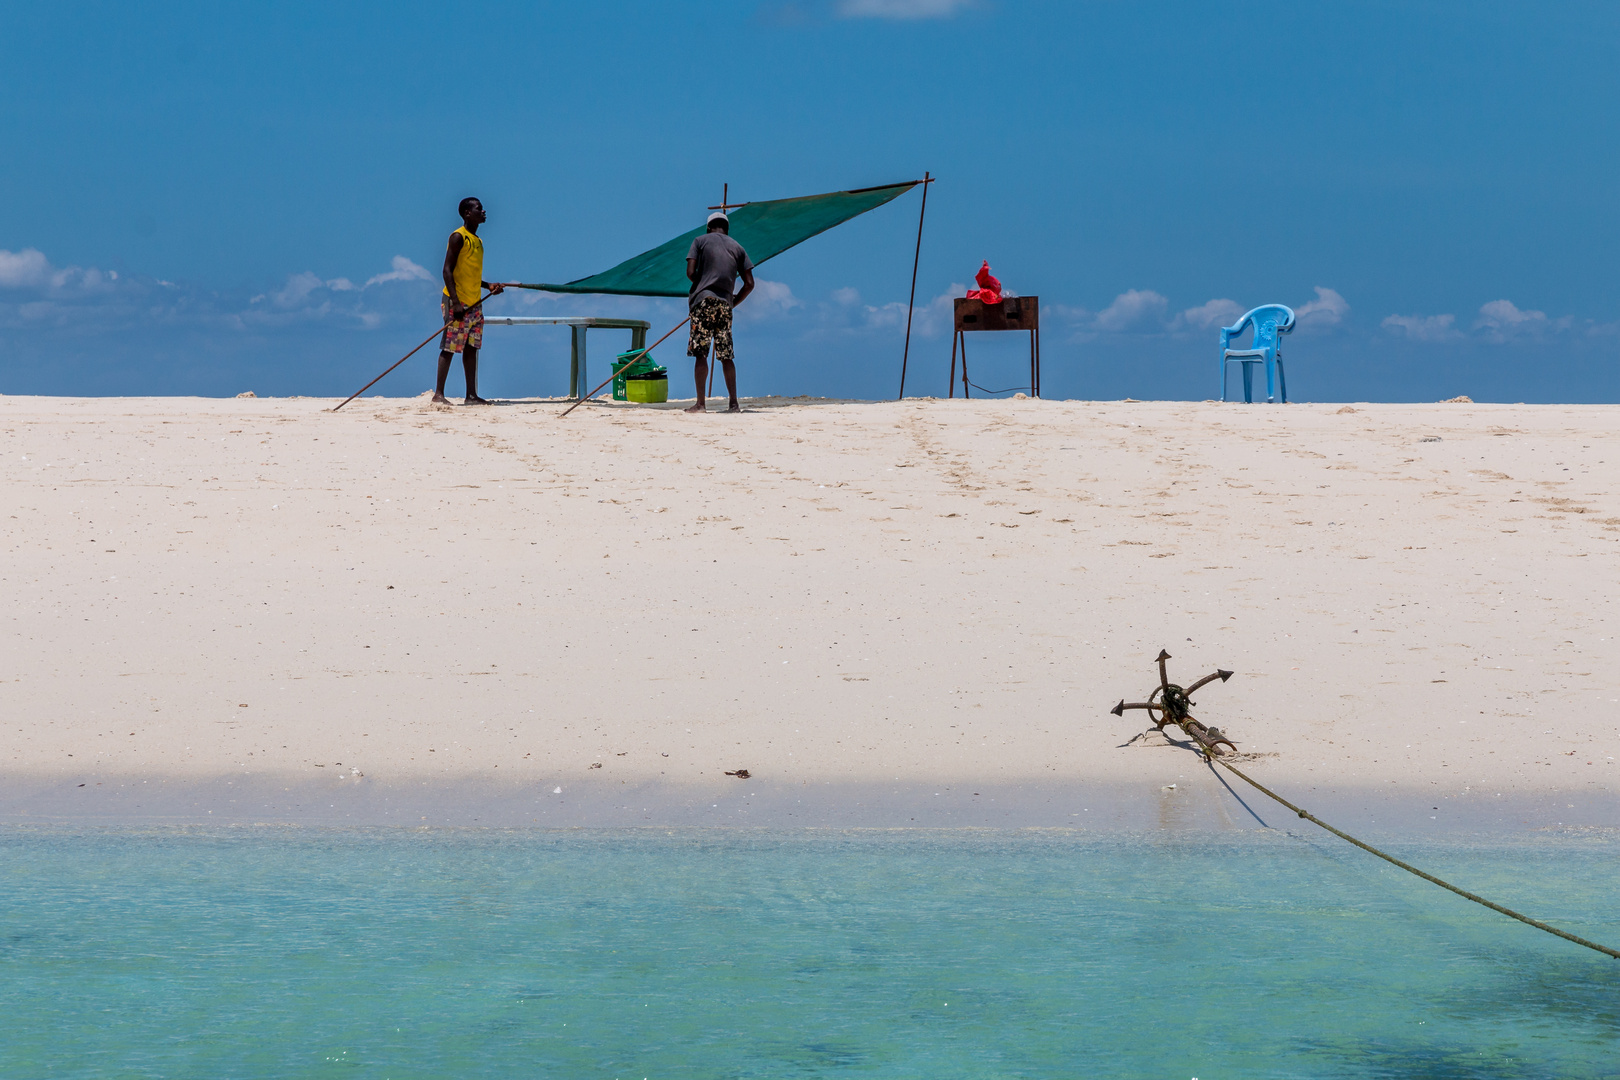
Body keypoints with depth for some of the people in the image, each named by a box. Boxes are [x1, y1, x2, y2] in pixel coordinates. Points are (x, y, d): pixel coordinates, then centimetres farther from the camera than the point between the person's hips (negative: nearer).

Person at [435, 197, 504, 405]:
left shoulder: (477, 241, 17)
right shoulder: (458, 237, -9)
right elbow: (447, 270, -15)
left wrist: (489, 286, 8)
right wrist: (455, 302, -21)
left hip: (474, 304, 9)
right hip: (457, 303, -9)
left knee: (471, 349, 7)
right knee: (449, 347, -7)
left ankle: (472, 395, 9)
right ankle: (438, 393, -4)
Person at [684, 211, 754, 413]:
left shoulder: (700, 241, 6)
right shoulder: (737, 247, 15)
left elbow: (690, 272, -4)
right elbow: (749, 284, 9)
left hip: (703, 300, -3)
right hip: (725, 303, 3)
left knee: (701, 354, -4)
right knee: (726, 356, 7)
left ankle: (701, 403, -8)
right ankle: (734, 403, 4)